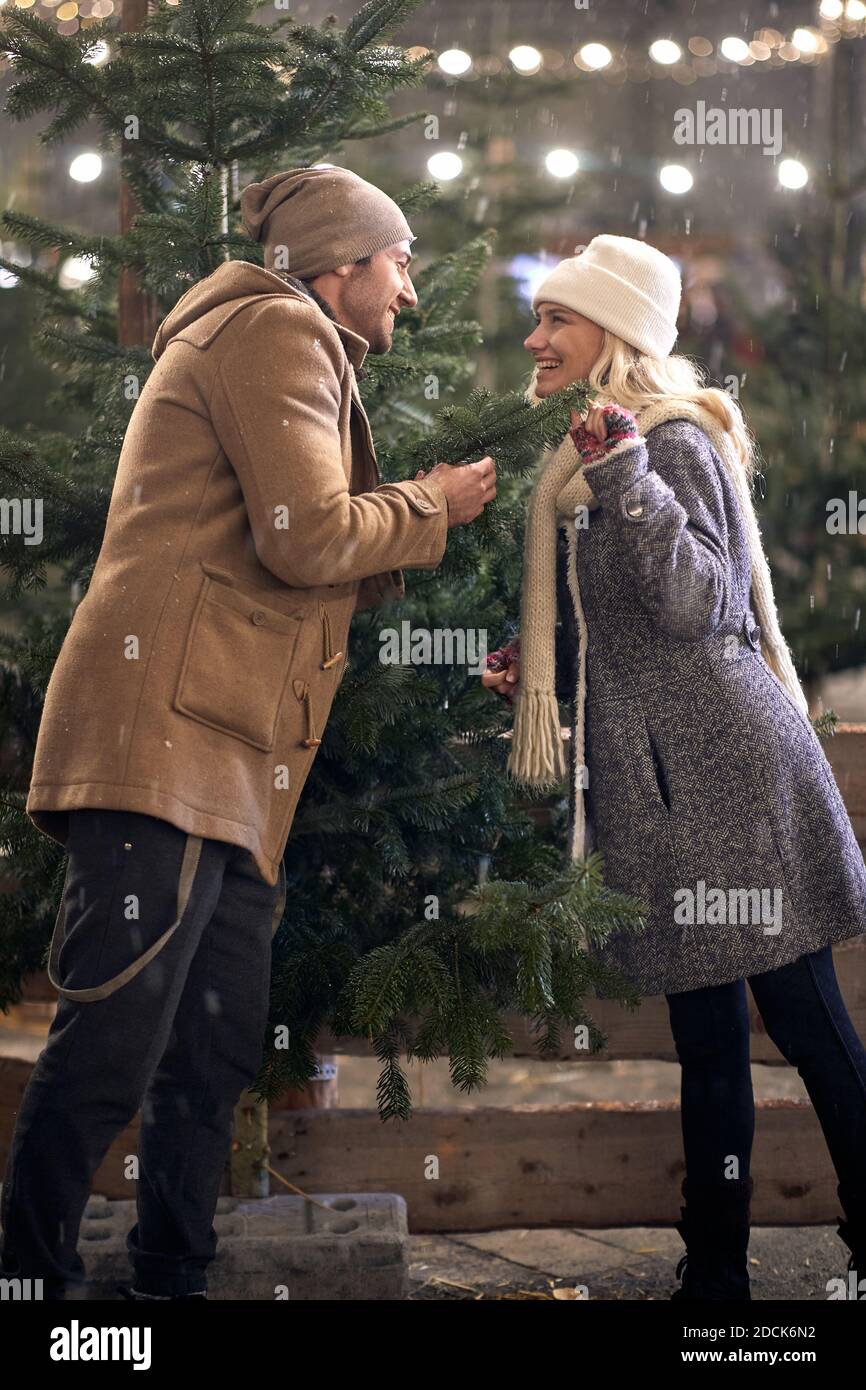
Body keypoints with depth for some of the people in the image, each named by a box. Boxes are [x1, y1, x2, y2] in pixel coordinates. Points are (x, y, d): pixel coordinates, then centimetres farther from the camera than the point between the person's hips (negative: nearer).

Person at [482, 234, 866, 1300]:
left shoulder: (674, 441, -8)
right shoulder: (580, 461, 17)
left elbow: (697, 603, -19)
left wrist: (627, 479, -24)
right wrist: (530, 669, 12)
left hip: (724, 768, -8)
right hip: (653, 775, 8)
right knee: (705, 1030, 10)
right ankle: (714, 1271, 14)